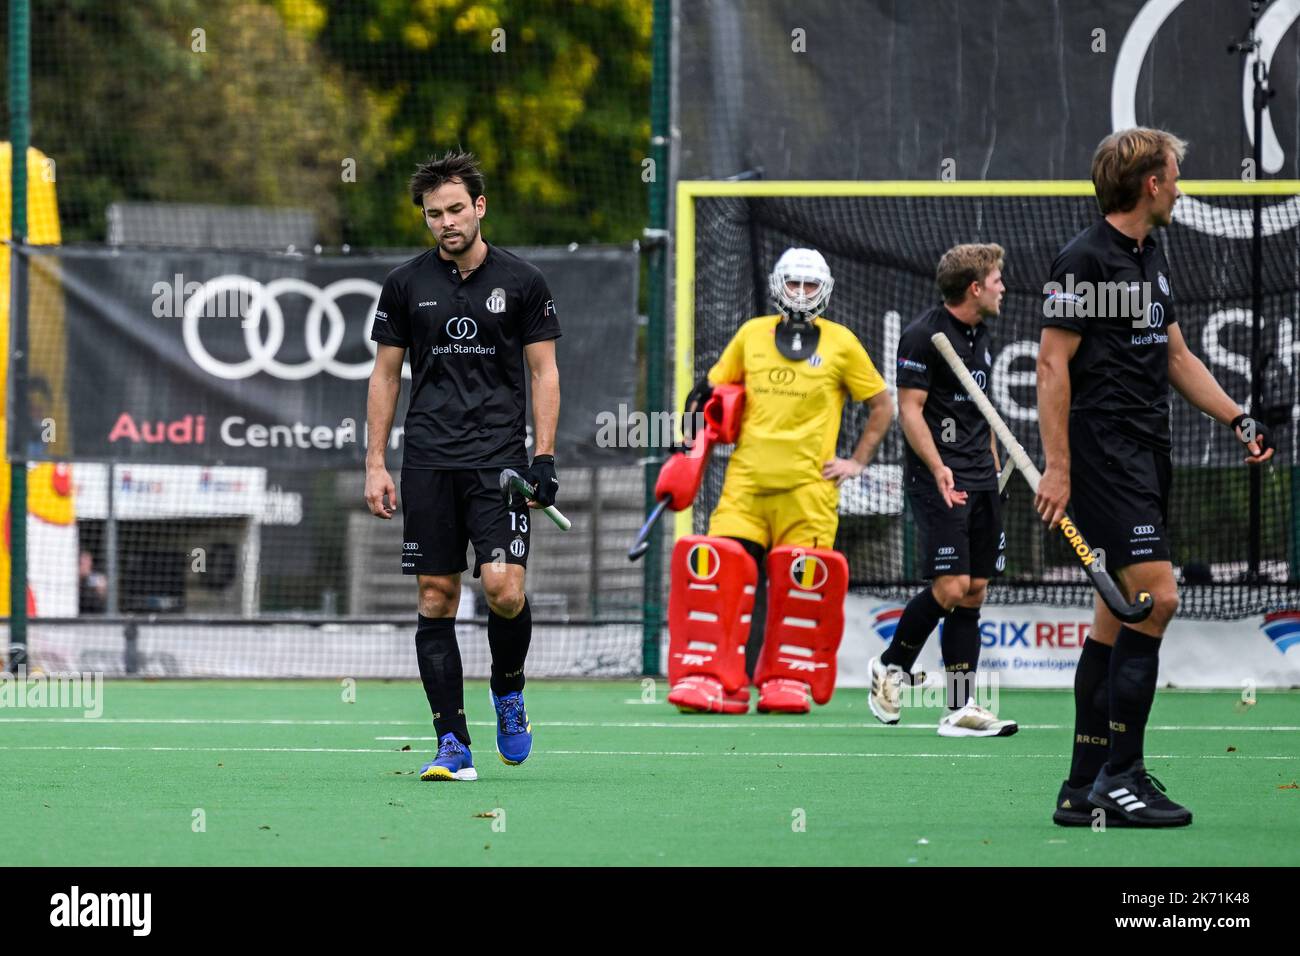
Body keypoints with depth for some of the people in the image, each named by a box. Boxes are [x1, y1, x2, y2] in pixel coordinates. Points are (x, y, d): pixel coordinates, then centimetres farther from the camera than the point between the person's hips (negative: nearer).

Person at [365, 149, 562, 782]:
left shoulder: (521, 282, 4)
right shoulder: (406, 285, 7)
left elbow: (544, 373, 6)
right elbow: (385, 375, 12)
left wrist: (544, 458, -3)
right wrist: (374, 464, 5)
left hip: (499, 461, -2)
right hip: (427, 465, 2)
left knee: (503, 587, -17)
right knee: (436, 597, -1)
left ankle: (508, 692, 13)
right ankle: (453, 745, 2)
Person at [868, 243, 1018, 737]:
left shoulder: (980, 335, 15)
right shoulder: (924, 335, -10)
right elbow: (910, 409, -13)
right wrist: (938, 468, -24)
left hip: (980, 482, 8)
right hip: (938, 480, -8)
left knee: (974, 590, 3)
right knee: (950, 588, -14)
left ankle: (961, 709, 3)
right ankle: (890, 667, 9)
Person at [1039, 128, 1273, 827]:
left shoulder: (1152, 260, 17)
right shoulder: (1085, 260, -10)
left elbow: (1175, 354, 26)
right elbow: (1053, 362, -13)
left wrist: (1237, 418, 17)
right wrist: (1057, 467, -17)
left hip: (1146, 454, 10)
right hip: (1103, 450, -10)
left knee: (1119, 613, 8)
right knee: (1156, 596, -16)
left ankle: (1083, 789, 10)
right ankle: (1120, 776, -13)